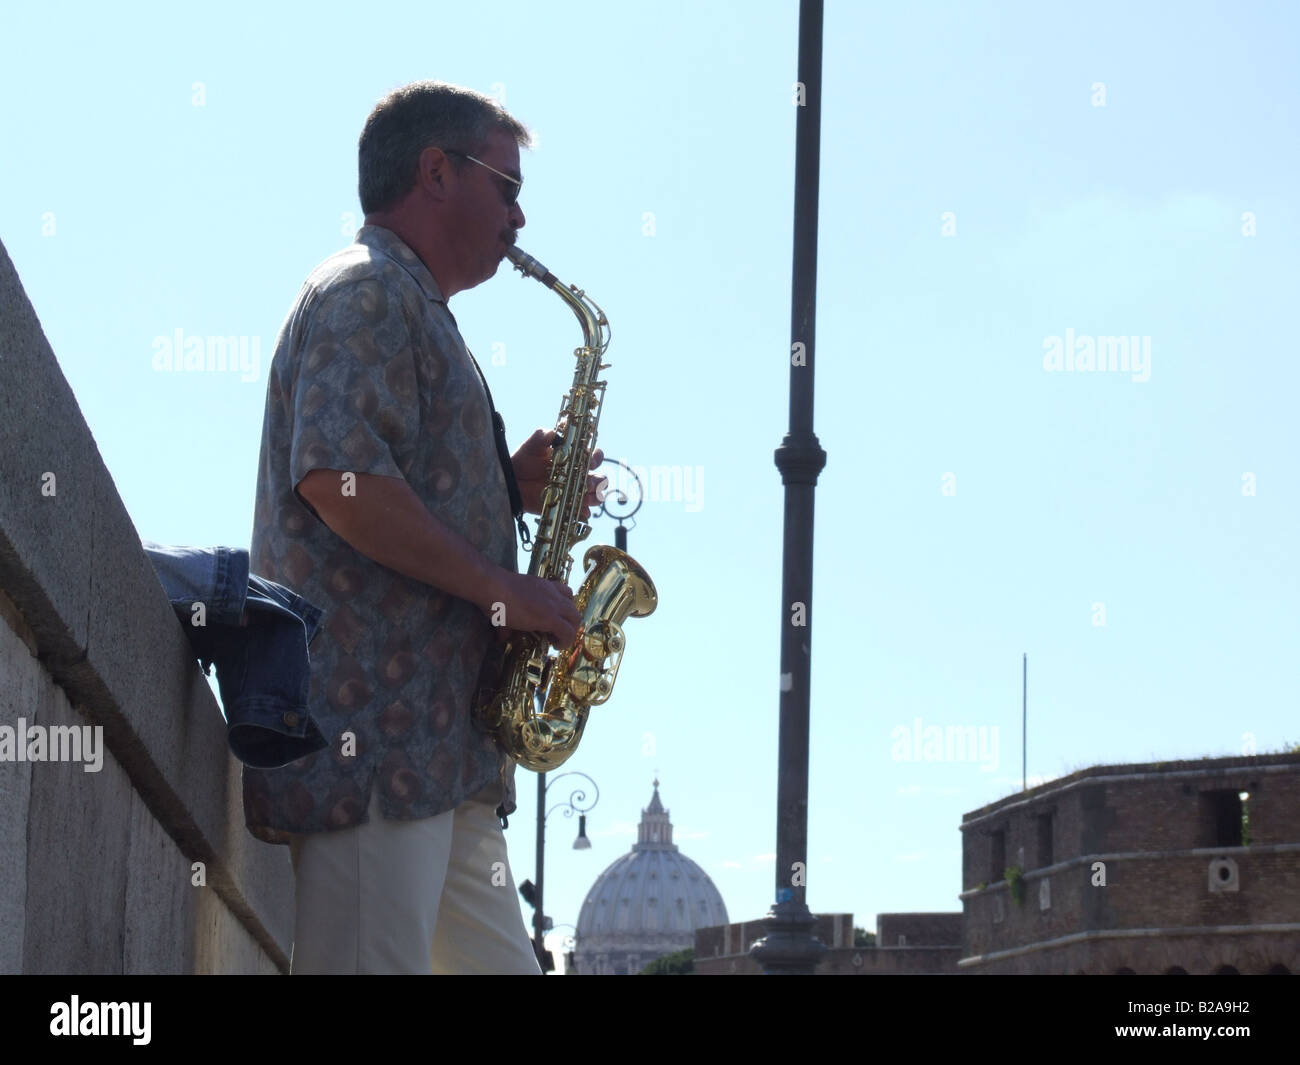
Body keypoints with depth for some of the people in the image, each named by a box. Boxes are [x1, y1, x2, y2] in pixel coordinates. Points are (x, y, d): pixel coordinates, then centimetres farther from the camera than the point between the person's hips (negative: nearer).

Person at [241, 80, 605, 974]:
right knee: (372, 966, -13)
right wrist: (501, 587, -15)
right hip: (374, 730, -11)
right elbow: (338, 480, -20)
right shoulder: (369, 293, -5)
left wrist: (510, 483, 15)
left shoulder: (414, 309, 28)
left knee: (501, 966, 8)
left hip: (441, 743, 11)